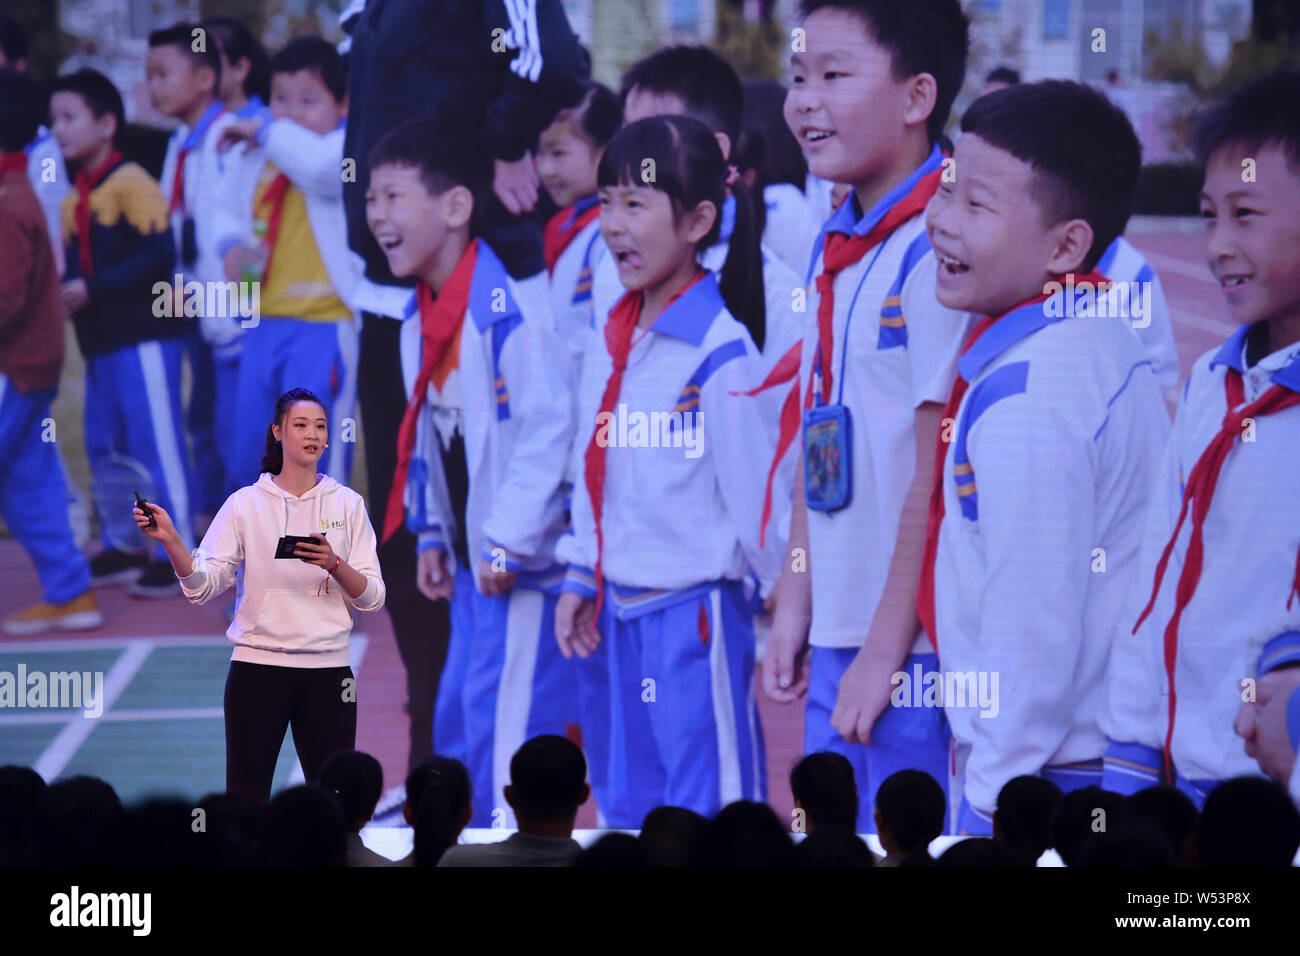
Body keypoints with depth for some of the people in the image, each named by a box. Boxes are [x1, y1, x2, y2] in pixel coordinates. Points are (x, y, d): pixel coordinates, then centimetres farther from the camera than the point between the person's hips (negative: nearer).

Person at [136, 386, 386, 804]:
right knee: (245, 798, -3)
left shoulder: (347, 504, 7)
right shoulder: (245, 504, 3)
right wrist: (170, 541, -19)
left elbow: (371, 597, 3)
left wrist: (333, 564, -16)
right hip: (258, 667, -1)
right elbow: (203, 586, -4)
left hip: (327, 670, 1)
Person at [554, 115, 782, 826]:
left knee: (704, 802, -2)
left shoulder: (718, 353, -16)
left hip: (693, 618, -8)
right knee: (624, 805, 15)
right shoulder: (609, 341, 7)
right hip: (615, 617, 8)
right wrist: (580, 577, 12)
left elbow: (755, 492, -13)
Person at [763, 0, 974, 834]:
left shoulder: (937, 251, -15)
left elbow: (942, 472, -17)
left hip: (914, 643, -8)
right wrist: (795, 607, 14)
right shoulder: (835, 247, 11)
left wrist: (887, 648, -15)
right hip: (839, 639, 8)